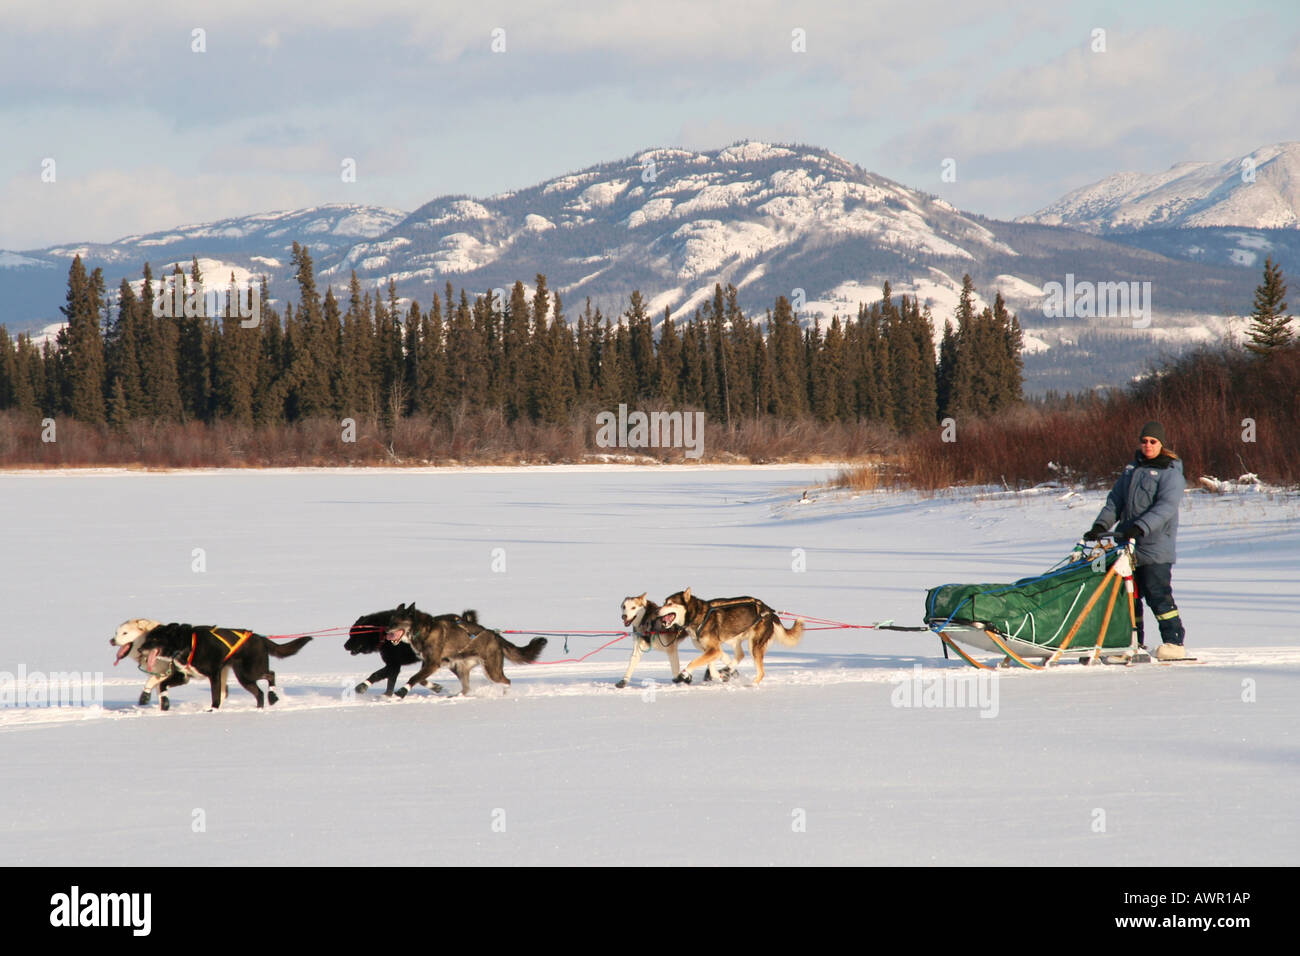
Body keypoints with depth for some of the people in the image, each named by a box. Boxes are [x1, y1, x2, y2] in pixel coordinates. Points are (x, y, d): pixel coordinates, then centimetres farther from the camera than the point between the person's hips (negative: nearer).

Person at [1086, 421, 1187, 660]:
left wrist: (1141, 527, -31)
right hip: (1127, 544, 7)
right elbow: (1115, 500, 16)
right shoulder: (1132, 469, 16)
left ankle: (1174, 643, -6)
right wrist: (1101, 524, 1)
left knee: (1157, 595, -11)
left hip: (1155, 547, -7)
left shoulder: (1171, 474, -6)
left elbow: (1165, 508, -19)